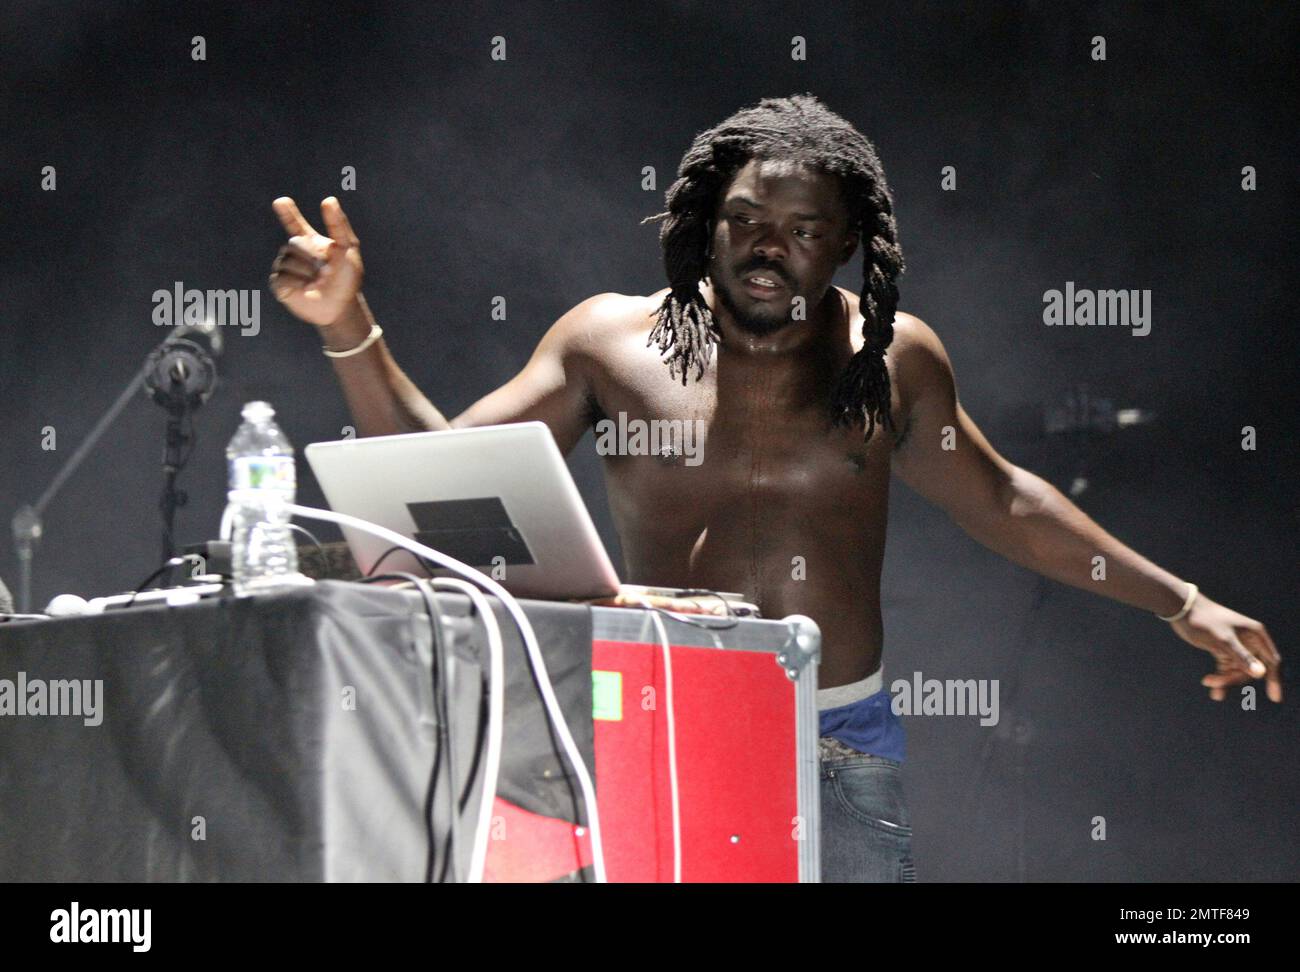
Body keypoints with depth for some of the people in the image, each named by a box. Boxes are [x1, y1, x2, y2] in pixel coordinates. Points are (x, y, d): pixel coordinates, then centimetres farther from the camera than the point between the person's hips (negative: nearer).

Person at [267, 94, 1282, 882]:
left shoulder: (891, 356, 4)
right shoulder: (610, 342, -1)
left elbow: (1002, 503, 17)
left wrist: (1180, 603, 17)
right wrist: (350, 328, -10)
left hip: (848, 753, 2)